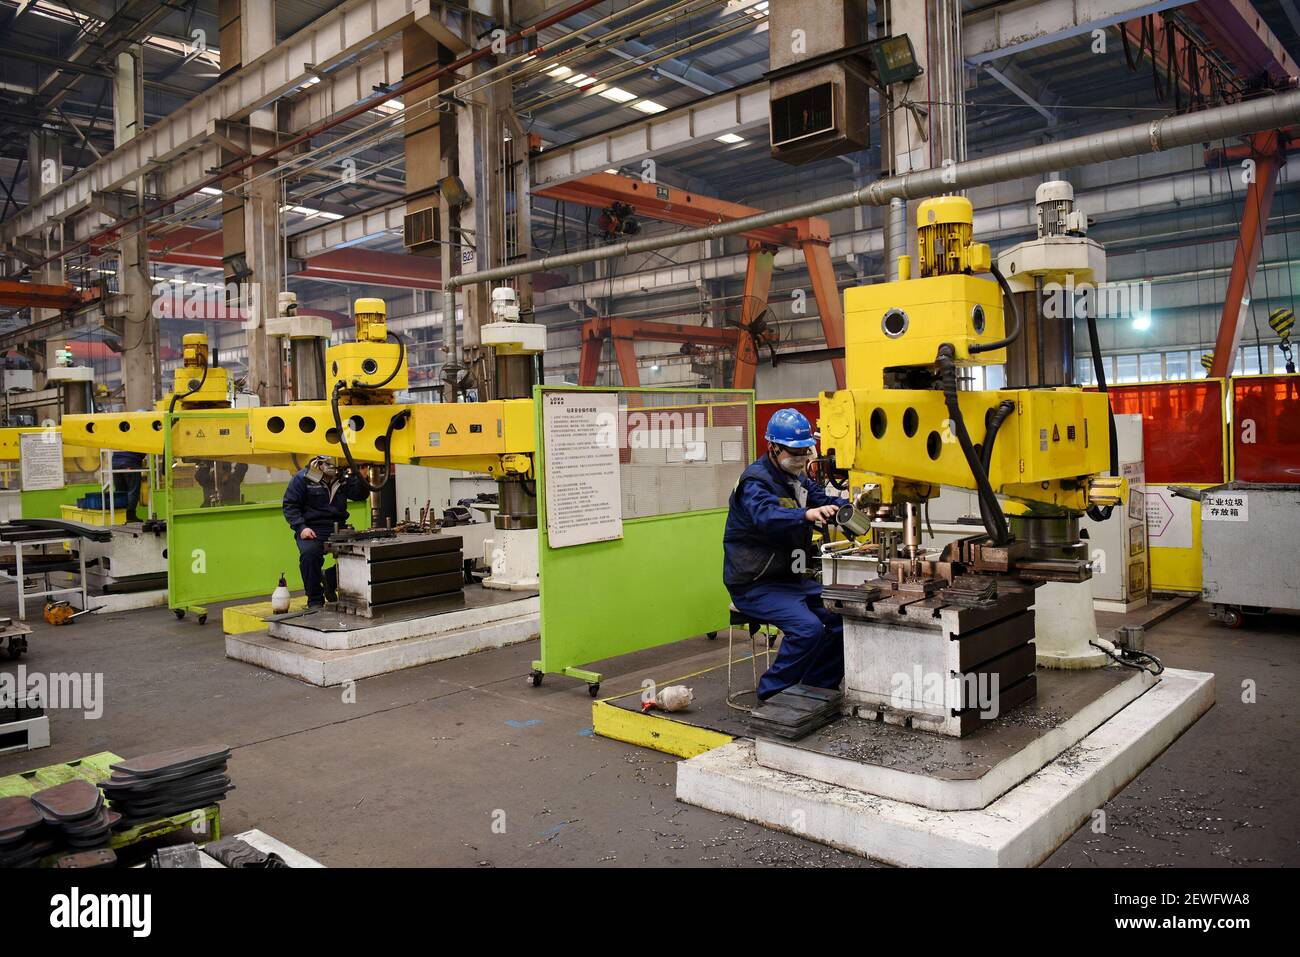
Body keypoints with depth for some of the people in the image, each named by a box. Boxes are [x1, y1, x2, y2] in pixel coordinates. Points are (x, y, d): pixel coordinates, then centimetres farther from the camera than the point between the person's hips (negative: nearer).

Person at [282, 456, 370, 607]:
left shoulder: (343, 478, 12)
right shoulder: (303, 478, -1)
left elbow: (361, 495, 9)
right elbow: (290, 505, -2)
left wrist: (358, 476, -7)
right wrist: (301, 528, -15)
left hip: (337, 527, 4)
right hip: (312, 529, -4)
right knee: (309, 553, -34)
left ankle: (329, 578, 8)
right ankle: (315, 600, -16)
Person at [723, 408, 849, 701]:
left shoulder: (797, 479, 14)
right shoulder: (755, 481, -17)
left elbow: (824, 501, 5)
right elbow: (767, 517, -37)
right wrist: (807, 514, -55)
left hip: (791, 578, 9)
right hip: (755, 585, -9)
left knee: (844, 616, -3)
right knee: (807, 627, -27)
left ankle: (816, 687, 9)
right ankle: (772, 694, -10)